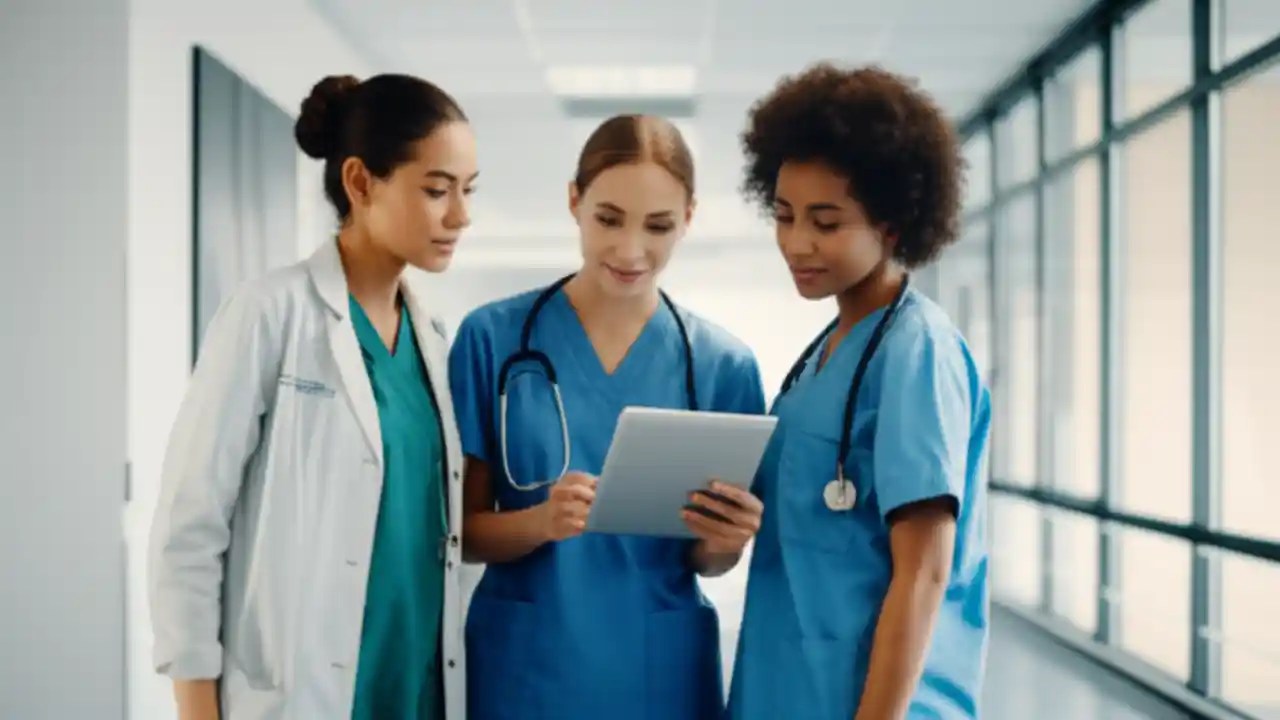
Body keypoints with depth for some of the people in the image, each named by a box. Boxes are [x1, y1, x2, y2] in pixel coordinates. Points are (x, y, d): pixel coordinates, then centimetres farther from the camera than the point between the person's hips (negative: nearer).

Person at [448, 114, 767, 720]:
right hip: (523, 668, -1)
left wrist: (723, 542, -17)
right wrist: (540, 522, -22)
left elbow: (707, 562, 5)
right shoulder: (493, 337, -5)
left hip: (660, 666, 1)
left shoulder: (723, 363, -1)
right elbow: (464, 529, -3)